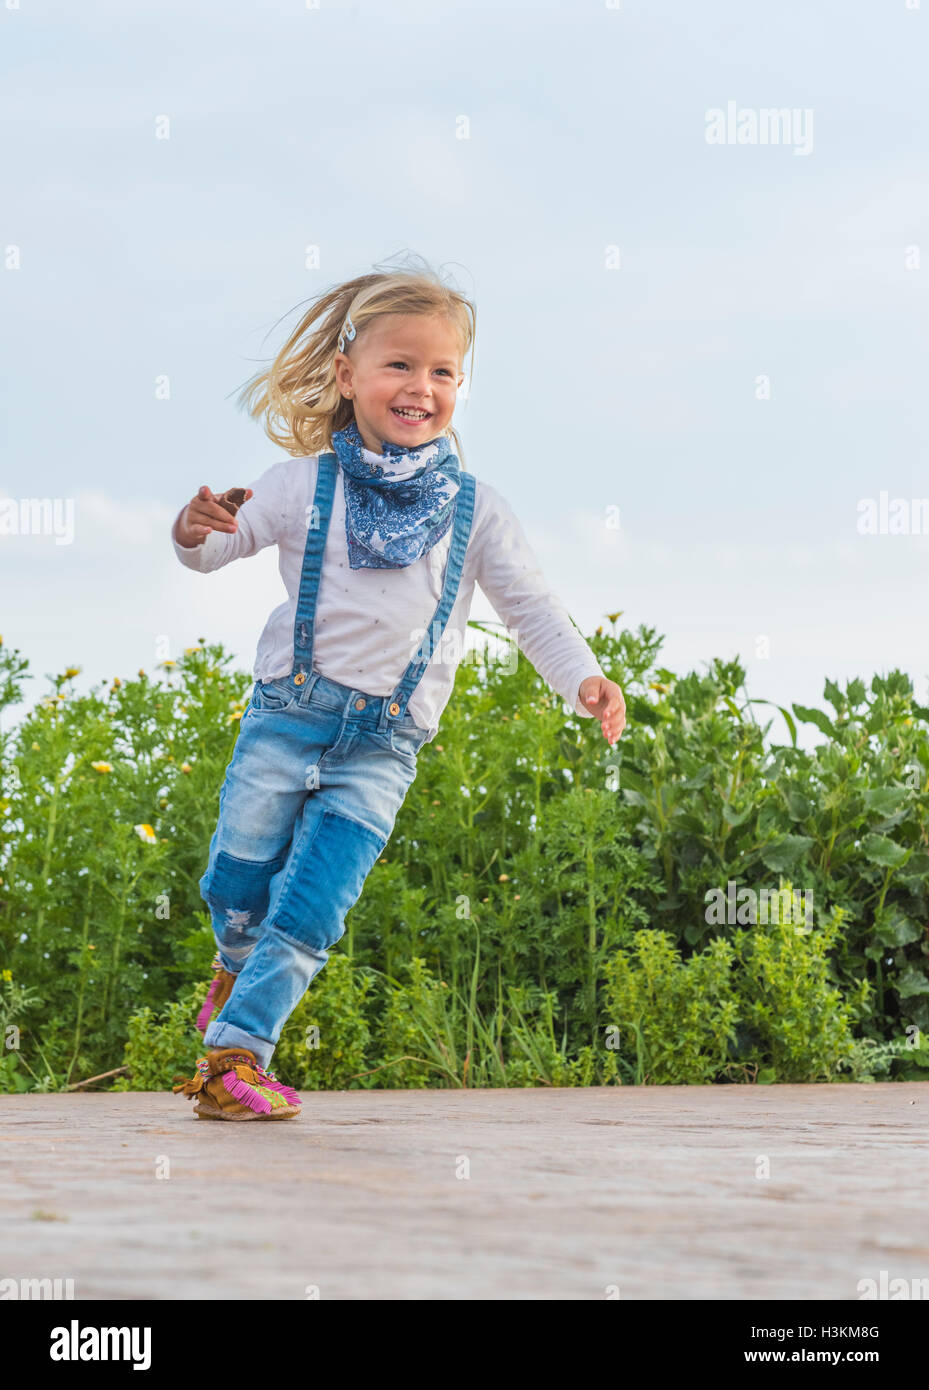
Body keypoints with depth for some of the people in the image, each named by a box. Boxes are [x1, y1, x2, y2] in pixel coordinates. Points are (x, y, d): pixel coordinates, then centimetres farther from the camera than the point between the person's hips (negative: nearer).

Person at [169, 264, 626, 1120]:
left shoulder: (476, 509, 3)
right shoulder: (303, 484, 1)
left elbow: (530, 606, 4)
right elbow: (220, 548, 6)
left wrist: (582, 678, -12)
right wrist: (195, 532, -18)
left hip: (385, 744, 0)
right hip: (289, 712, 0)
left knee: (310, 912, -7)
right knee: (238, 882, 5)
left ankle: (235, 1050, -1)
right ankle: (240, 965, 38)